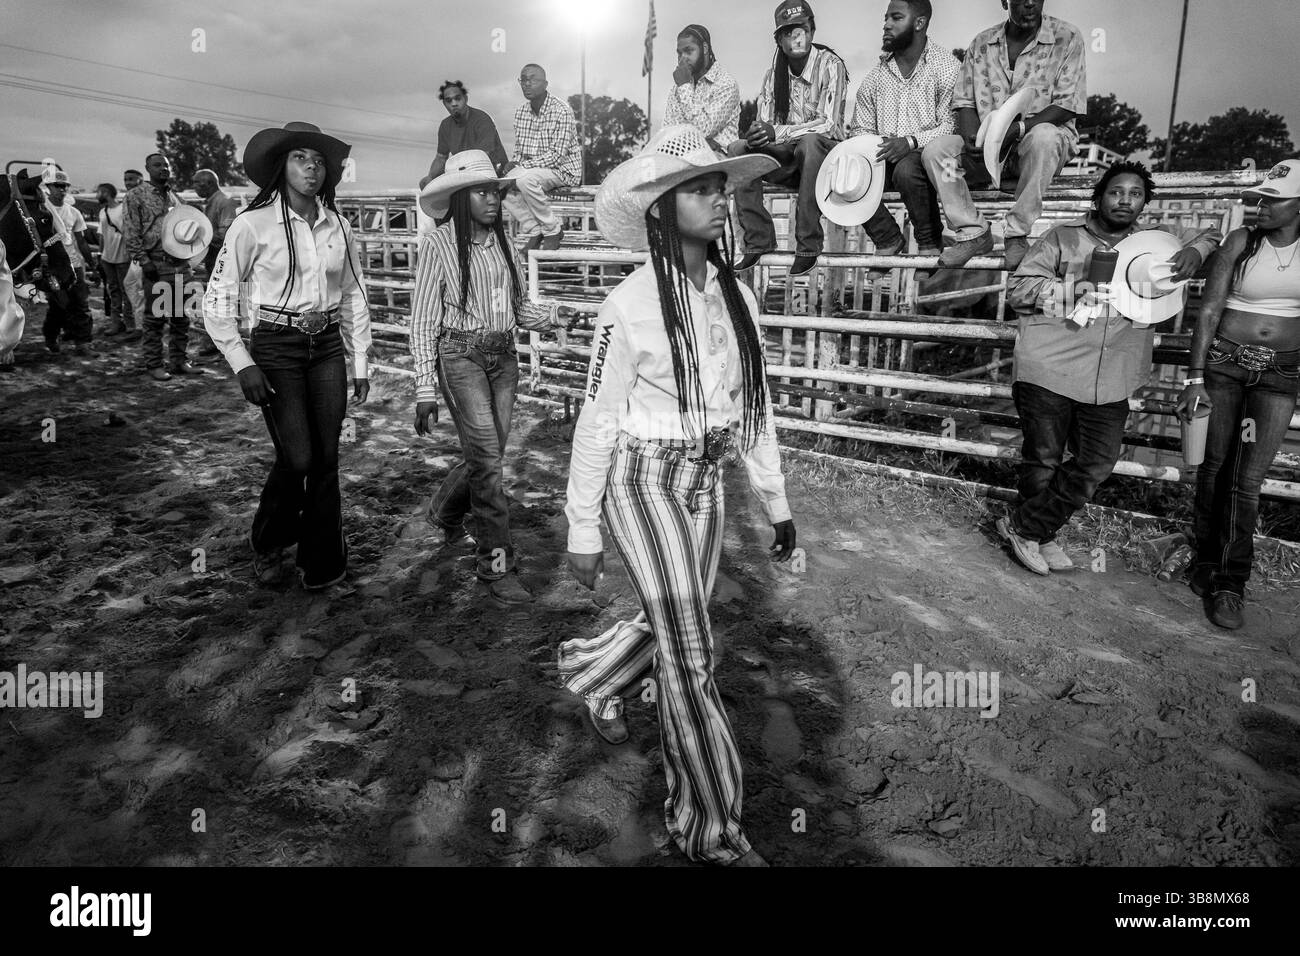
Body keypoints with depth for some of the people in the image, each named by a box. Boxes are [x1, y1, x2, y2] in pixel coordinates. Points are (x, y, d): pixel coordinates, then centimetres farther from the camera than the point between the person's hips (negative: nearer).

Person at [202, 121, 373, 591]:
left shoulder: (337, 226, 5)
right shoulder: (253, 224, -7)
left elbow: (354, 296, 12)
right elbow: (217, 300, -5)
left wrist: (359, 362, 10)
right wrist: (242, 364, -11)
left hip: (328, 348, 4)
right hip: (276, 347, -4)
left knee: (327, 459, 3)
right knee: (296, 458, -10)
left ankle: (322, 564, 17)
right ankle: (267, 544, 19)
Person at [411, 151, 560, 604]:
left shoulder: (502, 242, 8)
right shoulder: (437, 245, -7)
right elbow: (423, 322, -7)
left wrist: (549, 318, -5)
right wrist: (425, 389, -12)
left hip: (503, 355, 6)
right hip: (460, 355, -6)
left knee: (489, 455, 11)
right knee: (486, 457, -11)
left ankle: (445, 509, 42)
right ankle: (496, 564, -2)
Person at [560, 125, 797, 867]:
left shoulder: (737, 296, 0)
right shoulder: (631, 306, -17)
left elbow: (755, 403, 8)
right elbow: (597, 422, -11)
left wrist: (775, 499, 10)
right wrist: (583, 531, -8)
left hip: (705, 482, 6)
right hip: (643, 481, -6)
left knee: (677, 627, 18)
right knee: (691, 652, -3)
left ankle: (593, 672, 51)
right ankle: (712, 827, 15)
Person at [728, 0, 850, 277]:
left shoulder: (830, 65, -12)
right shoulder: (774, 73, 5)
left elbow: (829, 124, -22)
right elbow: (764, 124, 4)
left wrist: (777, 132, -32)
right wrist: (758, 133, -23)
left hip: (824, 152, -5)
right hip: (785, 156, 5)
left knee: (810, 142, -39)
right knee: (737, 150, -17)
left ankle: (808, 247, -33)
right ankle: (758, 242, -16)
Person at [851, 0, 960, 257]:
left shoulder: (947, 67, -2)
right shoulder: (876, 75, 16)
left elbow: (952, 125, -12)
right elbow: (861, 127, 16)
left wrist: (912, 142, -28)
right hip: (884, 156, 5)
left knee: (907, 168, -37)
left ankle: (930, 241, -11)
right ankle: (887, 239, -5)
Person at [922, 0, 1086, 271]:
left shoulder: (1066, 38, -1)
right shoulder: (982, 44, 10)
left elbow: (1067, 105, -9)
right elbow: (965, 102, 7)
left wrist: (1017, 129, -24)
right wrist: (972, 140, -15)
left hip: (1045, 134, -3)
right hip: (987, 145, 3)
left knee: (1043, 136, -39)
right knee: (935, 150, -21)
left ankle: (1018, 235, -28)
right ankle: (973, 232, -13)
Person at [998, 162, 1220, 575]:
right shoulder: (1064, 237, 2)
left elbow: (1212, 235, 26)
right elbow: (1018, 289, -3)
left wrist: (1196, 250, 3)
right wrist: (1069, 291, -17)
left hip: (1111, 381, 4)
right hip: (1049, 370, -4)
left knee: (1097, 464, 2)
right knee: (1043, 459, 3)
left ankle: (1025, 527, 14)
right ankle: (1039, 537, 22)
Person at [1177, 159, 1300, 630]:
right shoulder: (1242, 241, -3)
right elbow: (1209, 309, -5)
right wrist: (1195, 376, -11)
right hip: (1226, 361, 0)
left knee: (1247, 479, -5)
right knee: (1214, 468, 4)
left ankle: (1231, 583, 2)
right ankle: (1206, 562, 19)